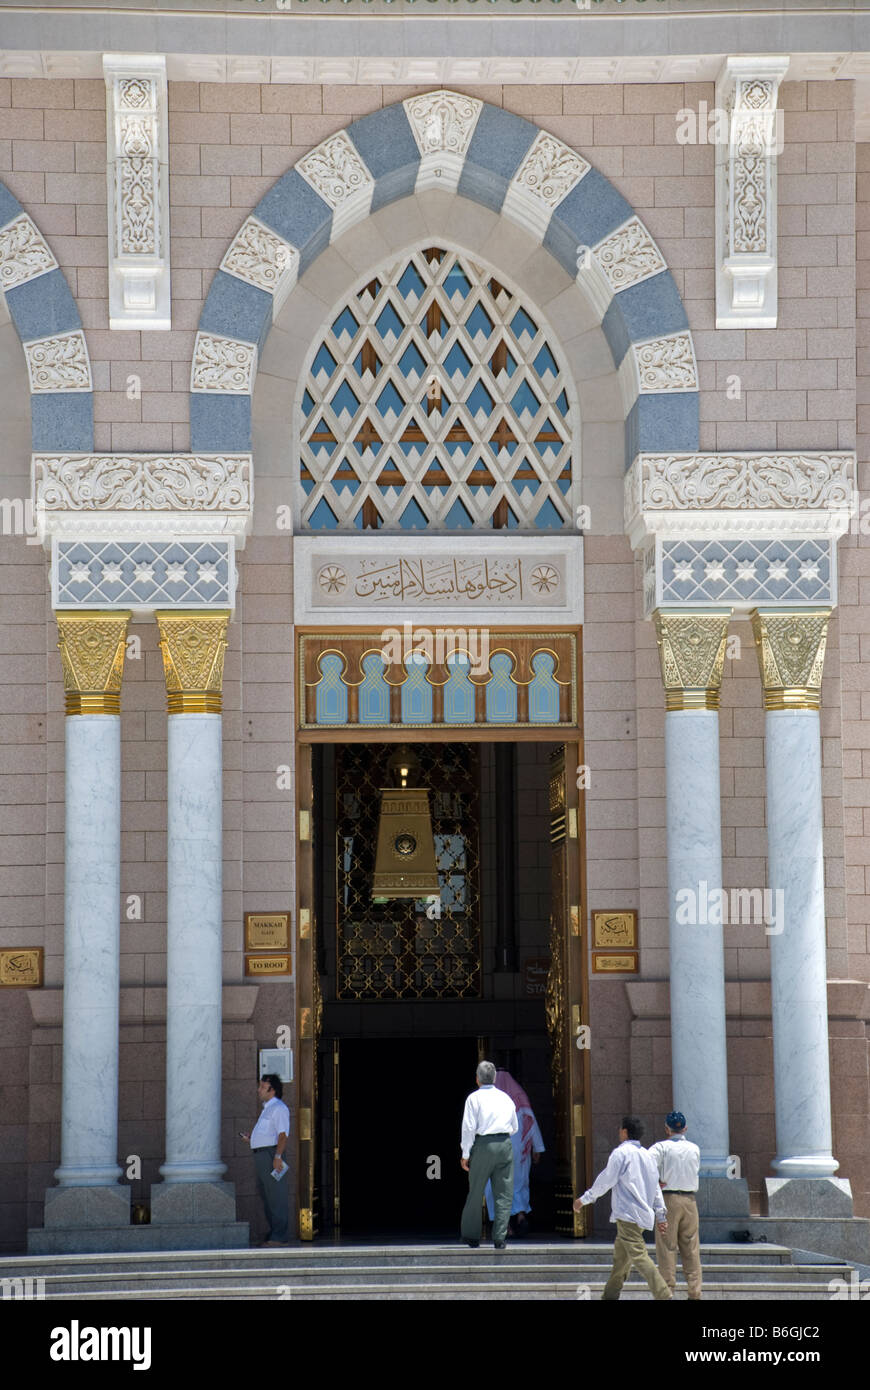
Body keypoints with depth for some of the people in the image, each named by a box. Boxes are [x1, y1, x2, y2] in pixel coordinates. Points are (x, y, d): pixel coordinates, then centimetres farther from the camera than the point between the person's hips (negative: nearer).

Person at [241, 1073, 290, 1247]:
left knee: (276, 1197, -9)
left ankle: (280, 1237, -10)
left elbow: (282, 1135, -17)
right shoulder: (267, 1108, 22)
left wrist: (277, 1156, -25)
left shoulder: (278, 1108, -9)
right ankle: (273, 1235, 17)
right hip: (261, 1155, 11)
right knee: (266, 1196, 12)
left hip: (271, 1153, -11)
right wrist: (250, 1136, 18)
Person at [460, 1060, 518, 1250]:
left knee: (476, 1192, 8)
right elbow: (515, 1127, 19)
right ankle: (499, 1238, -1)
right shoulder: (506, 1098, 12)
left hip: (483, 1144, -3)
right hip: (505, 1144, 3)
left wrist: (465, 1154, -2)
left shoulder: (474, 1098, -1)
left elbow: (469, 1127, -7)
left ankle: (471, 1236, 15)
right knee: (504, 1193, 4)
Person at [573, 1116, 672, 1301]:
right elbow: (656, 1188, 16)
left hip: (628, 1214, -9)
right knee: (620, 1256, 17)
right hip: (644, 1214, 9)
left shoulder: (621, 1153, -8)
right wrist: (661, 1215, 18)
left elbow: (605, 1181, -6)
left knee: (638, 1256, -13)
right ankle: (610, 1294, 23)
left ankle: (665, 1296, -23)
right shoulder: (647, 1155, 16)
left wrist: (584, 1199, 5)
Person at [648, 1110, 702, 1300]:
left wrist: (657, 1181, -6)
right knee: (691, 1248, 8)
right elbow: (696, 1170, 15)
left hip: (668, 1198, -4)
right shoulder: (695, 1149, 8)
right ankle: (695, 1293, 8)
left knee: (667, 1246, 2)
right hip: (690, 1199, 4)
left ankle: (667, 1290, 1)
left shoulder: (662, 1147, -6)